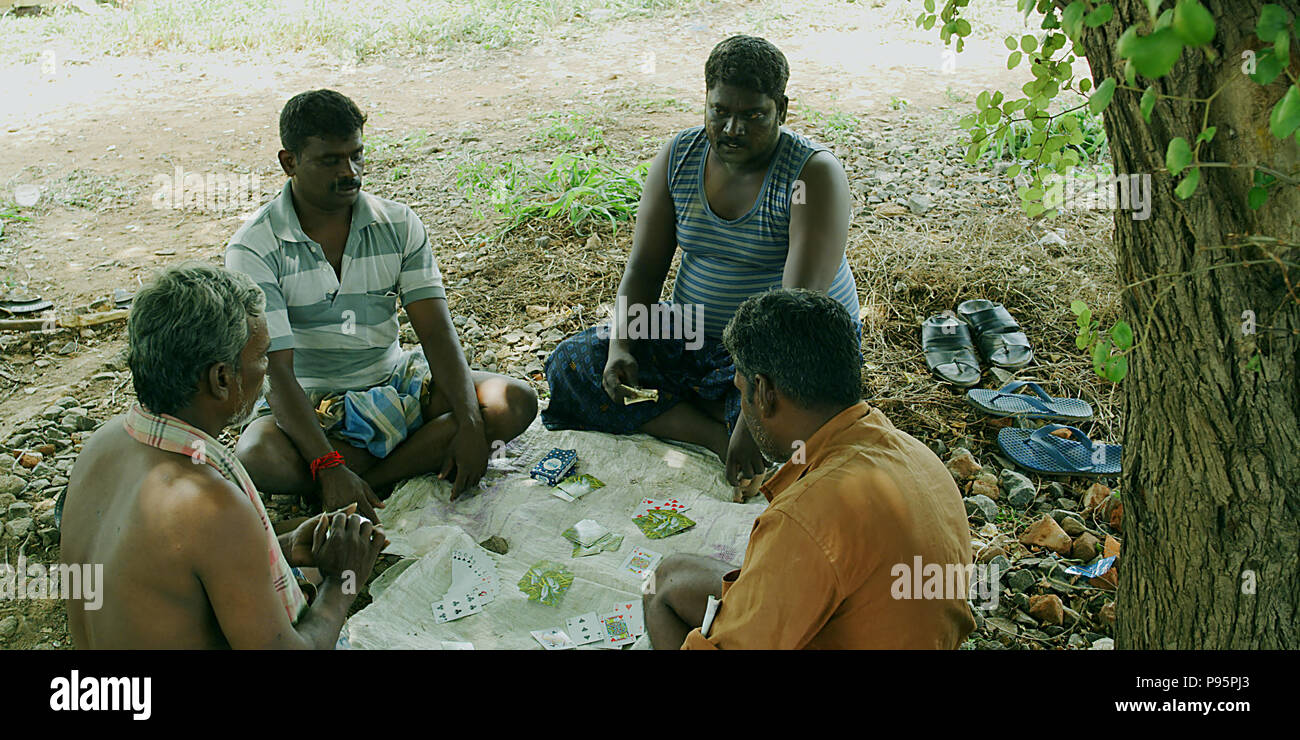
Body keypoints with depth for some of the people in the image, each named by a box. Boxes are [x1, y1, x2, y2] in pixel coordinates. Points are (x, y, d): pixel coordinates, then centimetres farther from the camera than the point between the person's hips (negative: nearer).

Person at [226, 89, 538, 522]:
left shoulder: (398, 224, -2)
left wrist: (469, 423, -25)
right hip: (309, 403, -3)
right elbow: (276, 370, -21)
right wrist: (327, 466, -34)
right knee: (256, 458, -37)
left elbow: (437, 331, -9)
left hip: (396, 382, 3)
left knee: (516, 403, -18)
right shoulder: (254, 248, -13)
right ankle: (420, 457, -18)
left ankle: (368, 481, -24)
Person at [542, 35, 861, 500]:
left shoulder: (815, 173, -18)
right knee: (570, 364, -11)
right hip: (693, 339, 6)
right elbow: (645, 266, 1)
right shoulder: (678, 158, -2)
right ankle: (719, 434, -18)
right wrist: (621, 346, -18)